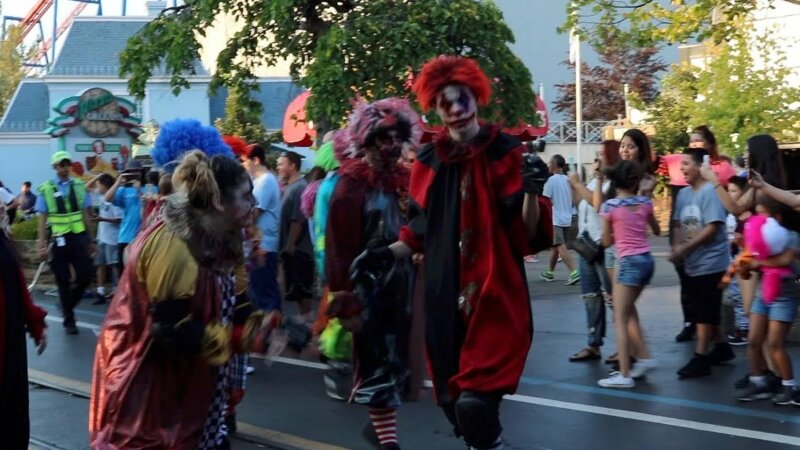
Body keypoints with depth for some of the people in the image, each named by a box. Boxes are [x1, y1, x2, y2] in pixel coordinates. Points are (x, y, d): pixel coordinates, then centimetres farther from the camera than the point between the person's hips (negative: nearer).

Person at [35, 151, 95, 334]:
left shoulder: (79, 186, 3)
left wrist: (90, 238, 9)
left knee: (86, 276, 1)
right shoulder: (46, 189, -5)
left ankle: (67, 304, 30)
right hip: (58, 240, -2)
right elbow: (42, 219, -3)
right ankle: (69, 320, 19)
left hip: (78, 237, 2)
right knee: (63, 282, 6)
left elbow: (86, 214, 8)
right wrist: (42, 245, -5)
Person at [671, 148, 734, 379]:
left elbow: (712, 228, -21)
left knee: (704, 313, -5)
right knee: (705, 312, 17)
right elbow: (680, 225, 13)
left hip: (710, 263, -8)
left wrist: (685, 247, -20)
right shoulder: (683, 194, 9)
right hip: (692, 264, 8)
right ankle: (721, 347, 31)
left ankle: (701, 358, 0)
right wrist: (676, 249, -4)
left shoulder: (710, 191, -16)